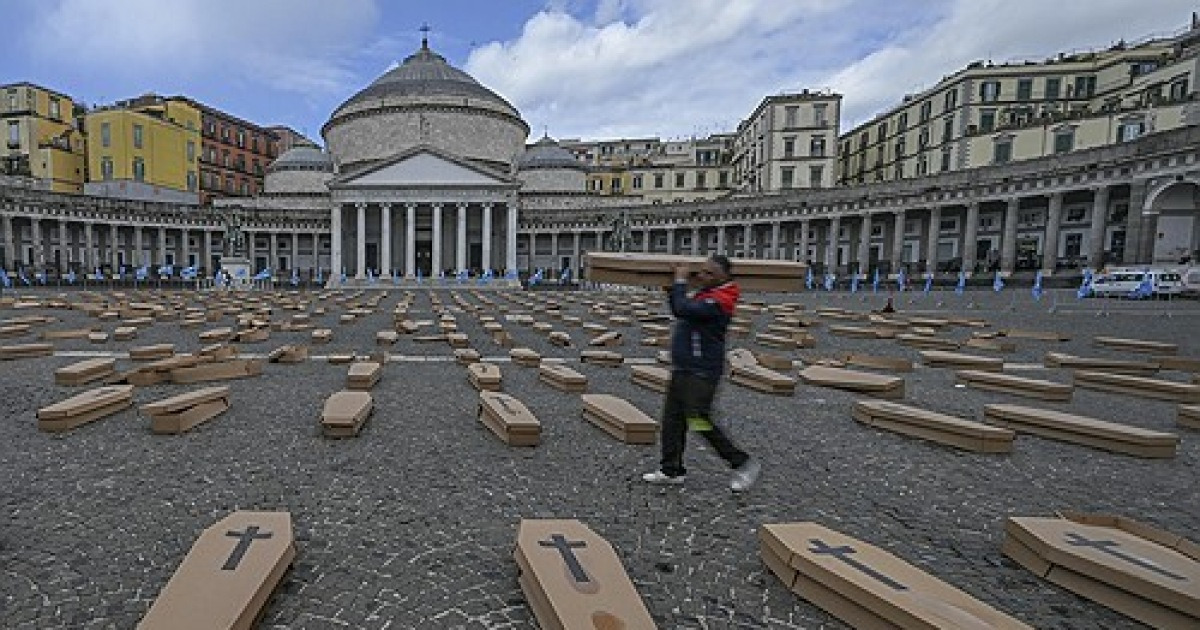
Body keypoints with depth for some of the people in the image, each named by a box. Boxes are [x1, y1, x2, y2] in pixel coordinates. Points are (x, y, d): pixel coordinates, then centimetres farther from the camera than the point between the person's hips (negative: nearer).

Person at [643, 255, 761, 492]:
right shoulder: (705, 295, 13)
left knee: (700, 422, -7)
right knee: (672, 420, 11)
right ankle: (671, 470, 22)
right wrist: (676, 284, 12)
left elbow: (683, 309, -28)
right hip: (682, 370, 10)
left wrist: (681, 281, -15)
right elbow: (678, 310, 23)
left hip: (701, 374, -10)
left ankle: (744, 464, 9)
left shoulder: (717, 302, -19)